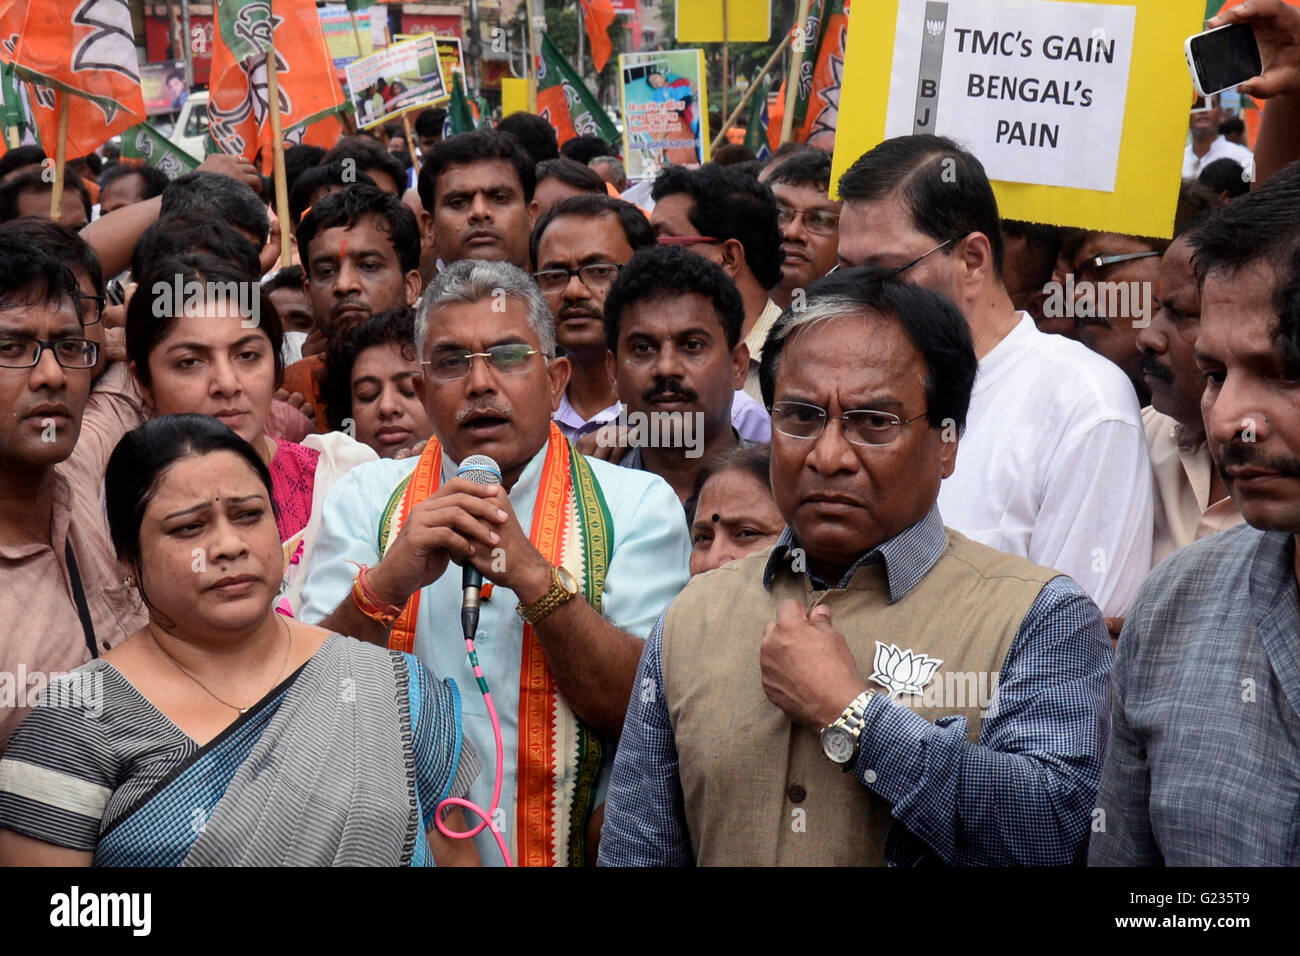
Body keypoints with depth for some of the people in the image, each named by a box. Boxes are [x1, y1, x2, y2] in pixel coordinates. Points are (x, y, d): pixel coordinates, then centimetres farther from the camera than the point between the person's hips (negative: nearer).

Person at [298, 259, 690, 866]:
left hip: (573, 850, -1)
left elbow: (648, 715, -7)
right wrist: (388, 583, -16)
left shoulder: (637, 504, 4)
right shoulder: (366, 501, 8)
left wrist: (533, 576, -17)